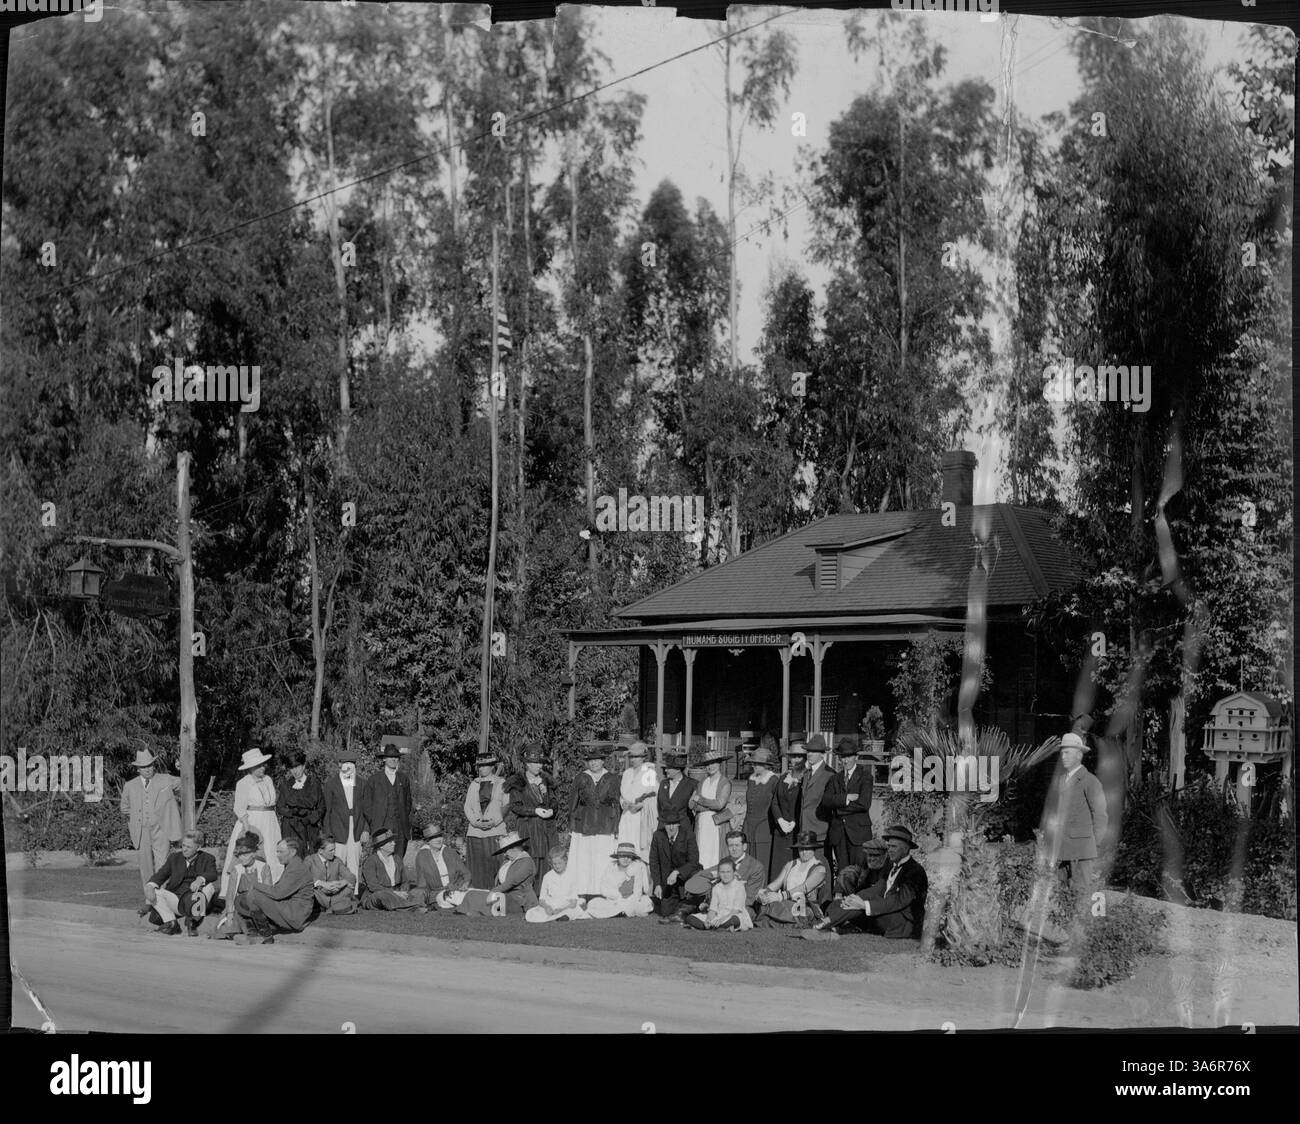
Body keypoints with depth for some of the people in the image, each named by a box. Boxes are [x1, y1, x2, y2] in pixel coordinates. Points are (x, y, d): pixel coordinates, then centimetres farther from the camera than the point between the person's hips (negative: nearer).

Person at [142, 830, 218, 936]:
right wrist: (150, 887, -19)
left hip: (196, 901, -2)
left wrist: (200, 879, -38)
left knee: (210, 885, -30)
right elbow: (161, 874, 3)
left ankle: (193, 922, -13)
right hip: (175, 898, 2)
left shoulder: (207, 859, 6)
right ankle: (171, 923, -11)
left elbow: (212, 874, -14)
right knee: (154, 891, -18)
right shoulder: (174, 857, 15)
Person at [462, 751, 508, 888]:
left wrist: (493, 822, -11)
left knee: (494, 866, -8)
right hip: (475, 830, 3)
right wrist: (476, 821, -5)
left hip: (495, 829, -3)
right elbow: (467, 806, 11)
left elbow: (505, 807, 1)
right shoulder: (473, 784, 16)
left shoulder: (501, 784, 6)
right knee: (477, 866, -1)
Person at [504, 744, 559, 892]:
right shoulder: (517, 782, -1)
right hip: (525, 828, -4)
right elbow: (516, 806, -7)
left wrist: (551, 810, -7)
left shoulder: (546, 781, 15)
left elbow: (553, 801, 16)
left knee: (546, 863, -1)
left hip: (547, 828, 5)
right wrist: (535, 811, -19)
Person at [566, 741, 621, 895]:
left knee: (602, 865, -3)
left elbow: (616, 805, 8)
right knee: (581, 864, -3)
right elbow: (572, 803, 7)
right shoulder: (581, 778, 4)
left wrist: (616, 830, 3)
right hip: (583, 826, 0)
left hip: (605, 826, 0)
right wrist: (571, 829, 3)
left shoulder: (611, 779, 5)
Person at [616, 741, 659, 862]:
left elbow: (653, 794, -4)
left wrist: (640, 805, -14)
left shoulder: (650, 772, -1)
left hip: (644, 814, -5)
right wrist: (624, 803, 1)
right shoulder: (627, 773, 18)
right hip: (628, 814, 5)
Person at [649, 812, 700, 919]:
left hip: (686, 873, -1)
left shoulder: (688, 835, -17)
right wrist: (657, 884, -12)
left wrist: (676, 872, -32)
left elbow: (693, 862, -18)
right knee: (665, 913, -7)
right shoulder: (658, 835, -10)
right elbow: (654, 861, -4)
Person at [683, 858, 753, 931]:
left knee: (734, 919, -45)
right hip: (719, 916, 5)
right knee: (690, 918, -14)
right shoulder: (716, 888, 13)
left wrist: (723, 919, -26)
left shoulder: (739, 886, -2)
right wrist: (709, 919, -18)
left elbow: (736, 909, -12)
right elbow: (713, 908, 5)